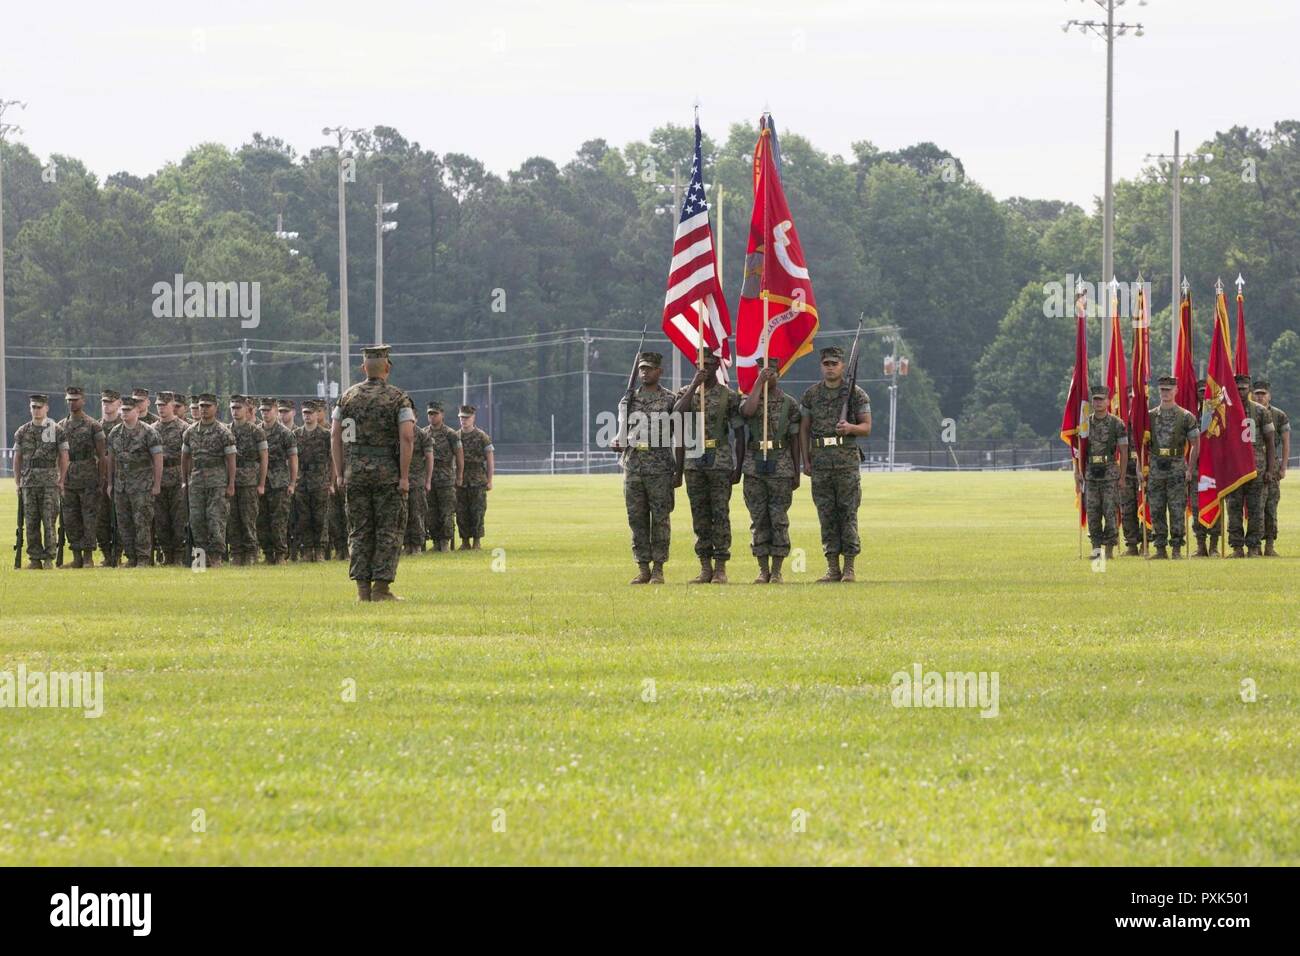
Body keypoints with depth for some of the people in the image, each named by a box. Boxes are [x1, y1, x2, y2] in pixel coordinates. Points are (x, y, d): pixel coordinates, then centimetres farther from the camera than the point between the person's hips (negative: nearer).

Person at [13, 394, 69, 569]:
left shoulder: (56, 430, 1)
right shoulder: (22, 432, 10)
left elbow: (64, 456, 0)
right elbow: (17, 458, 14)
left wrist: (62, 480, -5)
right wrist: (17, 482, 9)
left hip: (50, 481, -3)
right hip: (28, 481, 3)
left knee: (49, 521, -6)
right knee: (31, 522, 3)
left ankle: (49, 559, -3)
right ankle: (34, 559, 7)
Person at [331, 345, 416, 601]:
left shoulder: (348, 397, 7)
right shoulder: (398, 398, -4)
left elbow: (335, 436, 5)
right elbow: (407, 437, -13)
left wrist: (339, 473, 9)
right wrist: (404, 476, -10)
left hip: (355, 473, 3)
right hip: (388, 473, -3)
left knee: (359, 531, 8)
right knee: (389, 531, 2)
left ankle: (362, 587, 5)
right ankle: (381, 587, -3)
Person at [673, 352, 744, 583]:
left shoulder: (729, 396, 1)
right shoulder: (687, 393, 9)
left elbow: (739, 433, 2)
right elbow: (677, 416, -12)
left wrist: (739, 467, -3)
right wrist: (694, 385, -14)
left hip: (720, 462, -3)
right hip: (694, 463, 3)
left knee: (720, 515, -5)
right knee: (700, 517, 5)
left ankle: (721, 568, -2)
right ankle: (705, 567, 10)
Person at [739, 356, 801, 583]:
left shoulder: (790, 403, 6)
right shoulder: (750, 399, 8)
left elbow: (795, 440, 7)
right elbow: (748, 411, -18)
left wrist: (796, 473, 5)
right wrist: (759, 383, -13)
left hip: (781, 466, -1)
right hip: (754, 467, 1)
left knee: (779, 519, -3)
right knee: (758, 519, 2)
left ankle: (777, 571, 1)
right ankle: (763, 570, 7)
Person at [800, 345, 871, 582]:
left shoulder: (856, 394, 3)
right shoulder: (811, 395, 11)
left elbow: (867, 427, 3)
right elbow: (804, 429, 12)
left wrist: (851, 428, -18)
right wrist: (805, 461, 5)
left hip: (847, 459, -3)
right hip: (820, 460, 3)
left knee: (848, 513, -4)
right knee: (826, 514, 3)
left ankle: (850, 567, -1)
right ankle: (832, 567, 6)